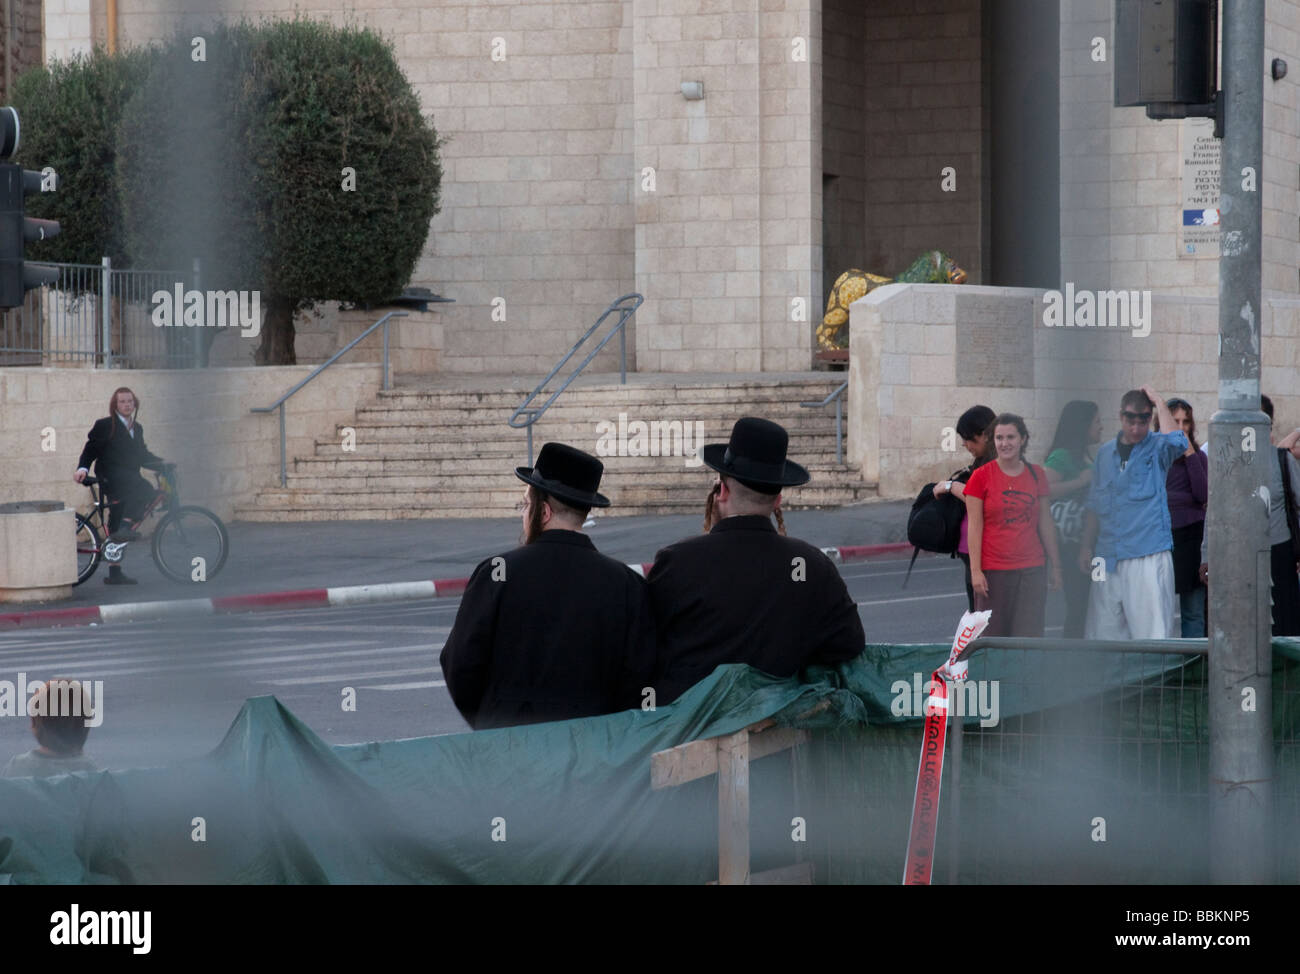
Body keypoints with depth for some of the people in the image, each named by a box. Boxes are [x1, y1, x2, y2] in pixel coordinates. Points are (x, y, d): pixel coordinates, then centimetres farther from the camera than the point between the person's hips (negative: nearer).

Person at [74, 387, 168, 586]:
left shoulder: (137, 429, 19)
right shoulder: (105, 426, 0)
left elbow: (142, 455, 25)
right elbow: (90, 450, -3)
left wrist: (161, 463, 10)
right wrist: (82, 469, -19)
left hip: (127, 480, 7)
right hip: (110, 478, -7)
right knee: (144, 489, -33)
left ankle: (115, 574, 9)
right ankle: (124, 528, -39)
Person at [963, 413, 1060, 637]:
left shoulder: (1037, 475, 8)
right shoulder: (982, 476, -2)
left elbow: (1046, 523, 13)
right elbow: (975, 527, -3)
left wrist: (1055, 565, 13)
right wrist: (975, 570, -9)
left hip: (1031, 569, 2)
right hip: (993, 569, -2)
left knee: (1029, 636, -4)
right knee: (993, 636, 0)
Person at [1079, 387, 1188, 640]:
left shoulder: (1157, 448, 2)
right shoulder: (1105, 453, 15)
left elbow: (1176, 442, -24)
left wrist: (1159, 403, -13)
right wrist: (1086, 547, 14)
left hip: (1149, 555, -5)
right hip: (1108, 557, 5)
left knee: (1152, 628, -10)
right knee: (1101, 631, 5)